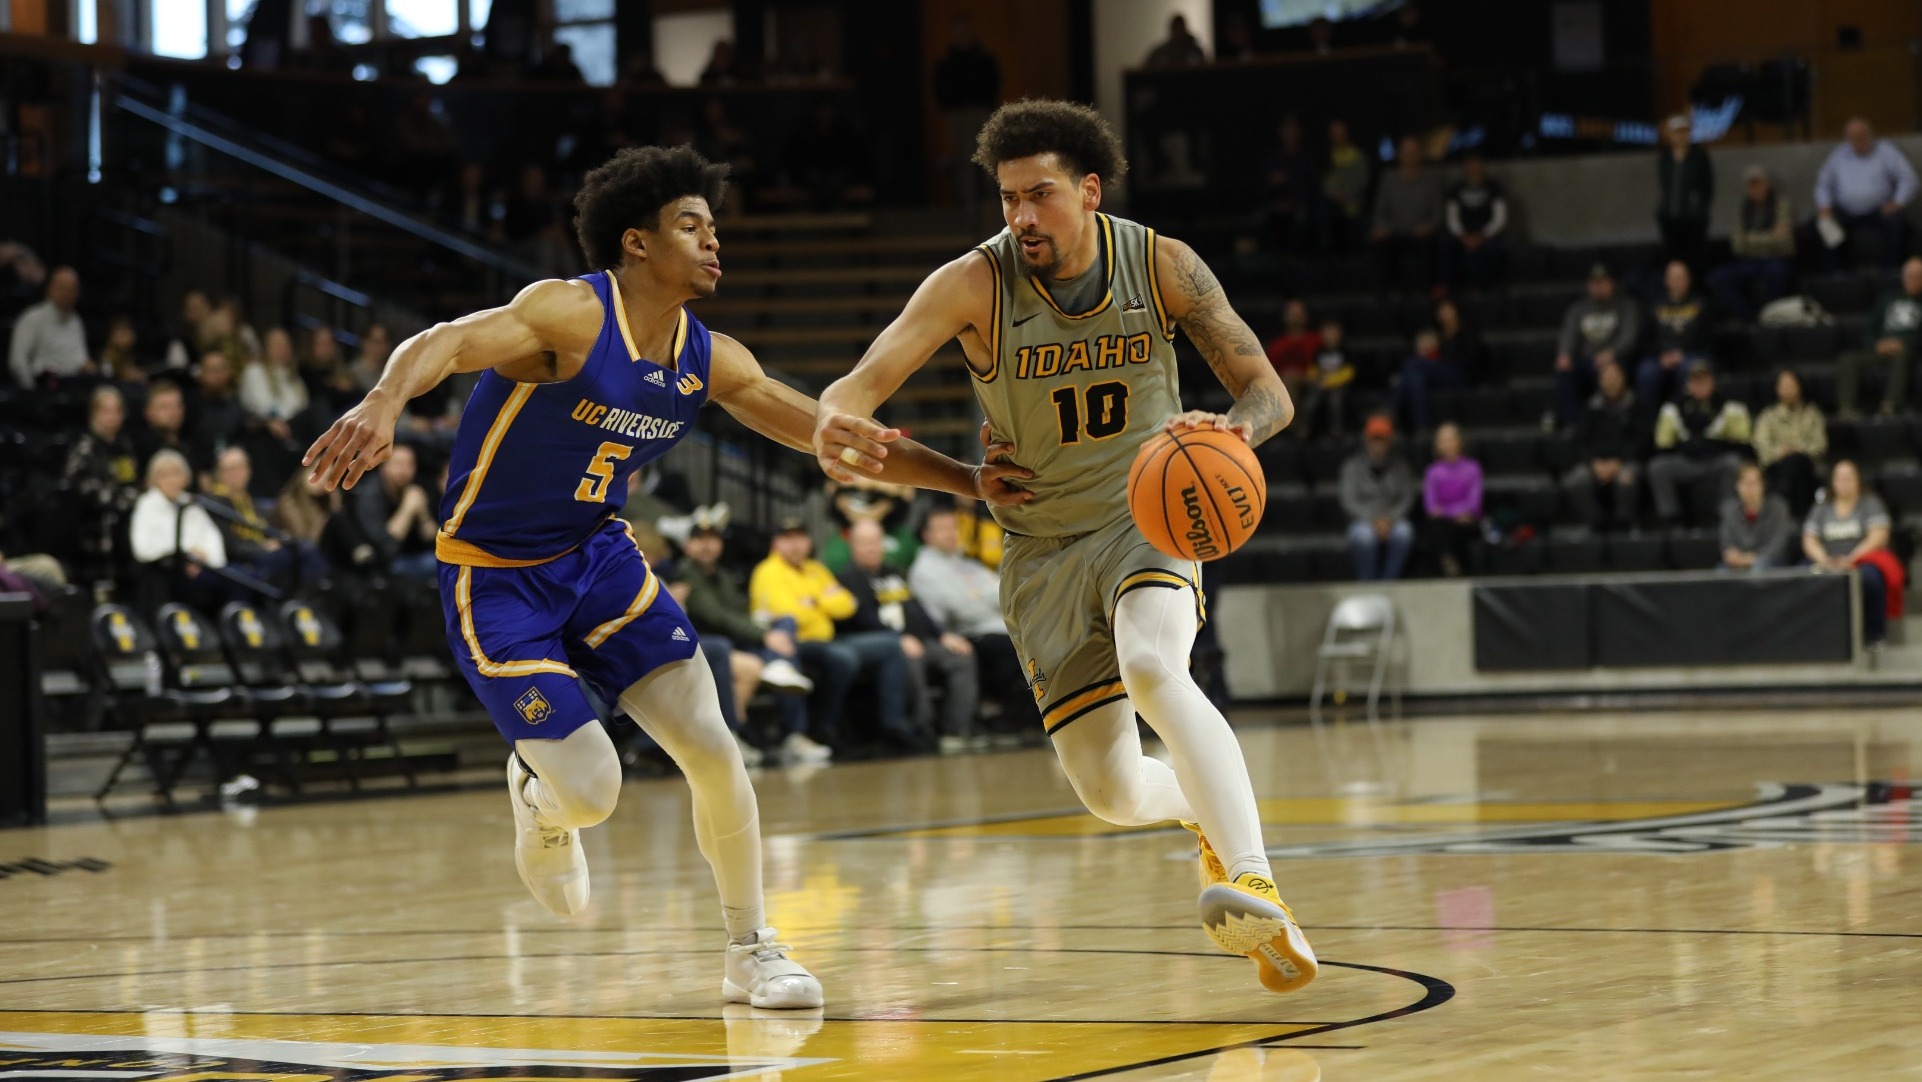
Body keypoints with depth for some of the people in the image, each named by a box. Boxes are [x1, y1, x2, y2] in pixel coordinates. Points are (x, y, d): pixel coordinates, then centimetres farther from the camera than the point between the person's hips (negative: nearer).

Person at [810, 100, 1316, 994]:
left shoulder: (1163, 266, -11)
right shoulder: (975, 283, -15)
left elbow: (1268, 391, -8)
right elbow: (860, 383, -23)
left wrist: (1238, 429, -34)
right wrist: (835, 428, -48)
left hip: (1146, 513, -1)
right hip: (1042, 545, 1)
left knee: (1151, 666, -35)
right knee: (1111, 793, -3)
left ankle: (1255, 885, -42)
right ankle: (1213, 810, 33)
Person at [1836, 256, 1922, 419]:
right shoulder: (1890, 300, 26)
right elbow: (1872, 328, 22)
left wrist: (1904, 344, -16)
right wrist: (1877, 344, 0)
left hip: (1907, 351, -4)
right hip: (1881, 350, 5)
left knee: (1899, 355, -42)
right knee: (1846, 360, -22)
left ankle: (1890, 407, -56)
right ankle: (1845, 408, -37)